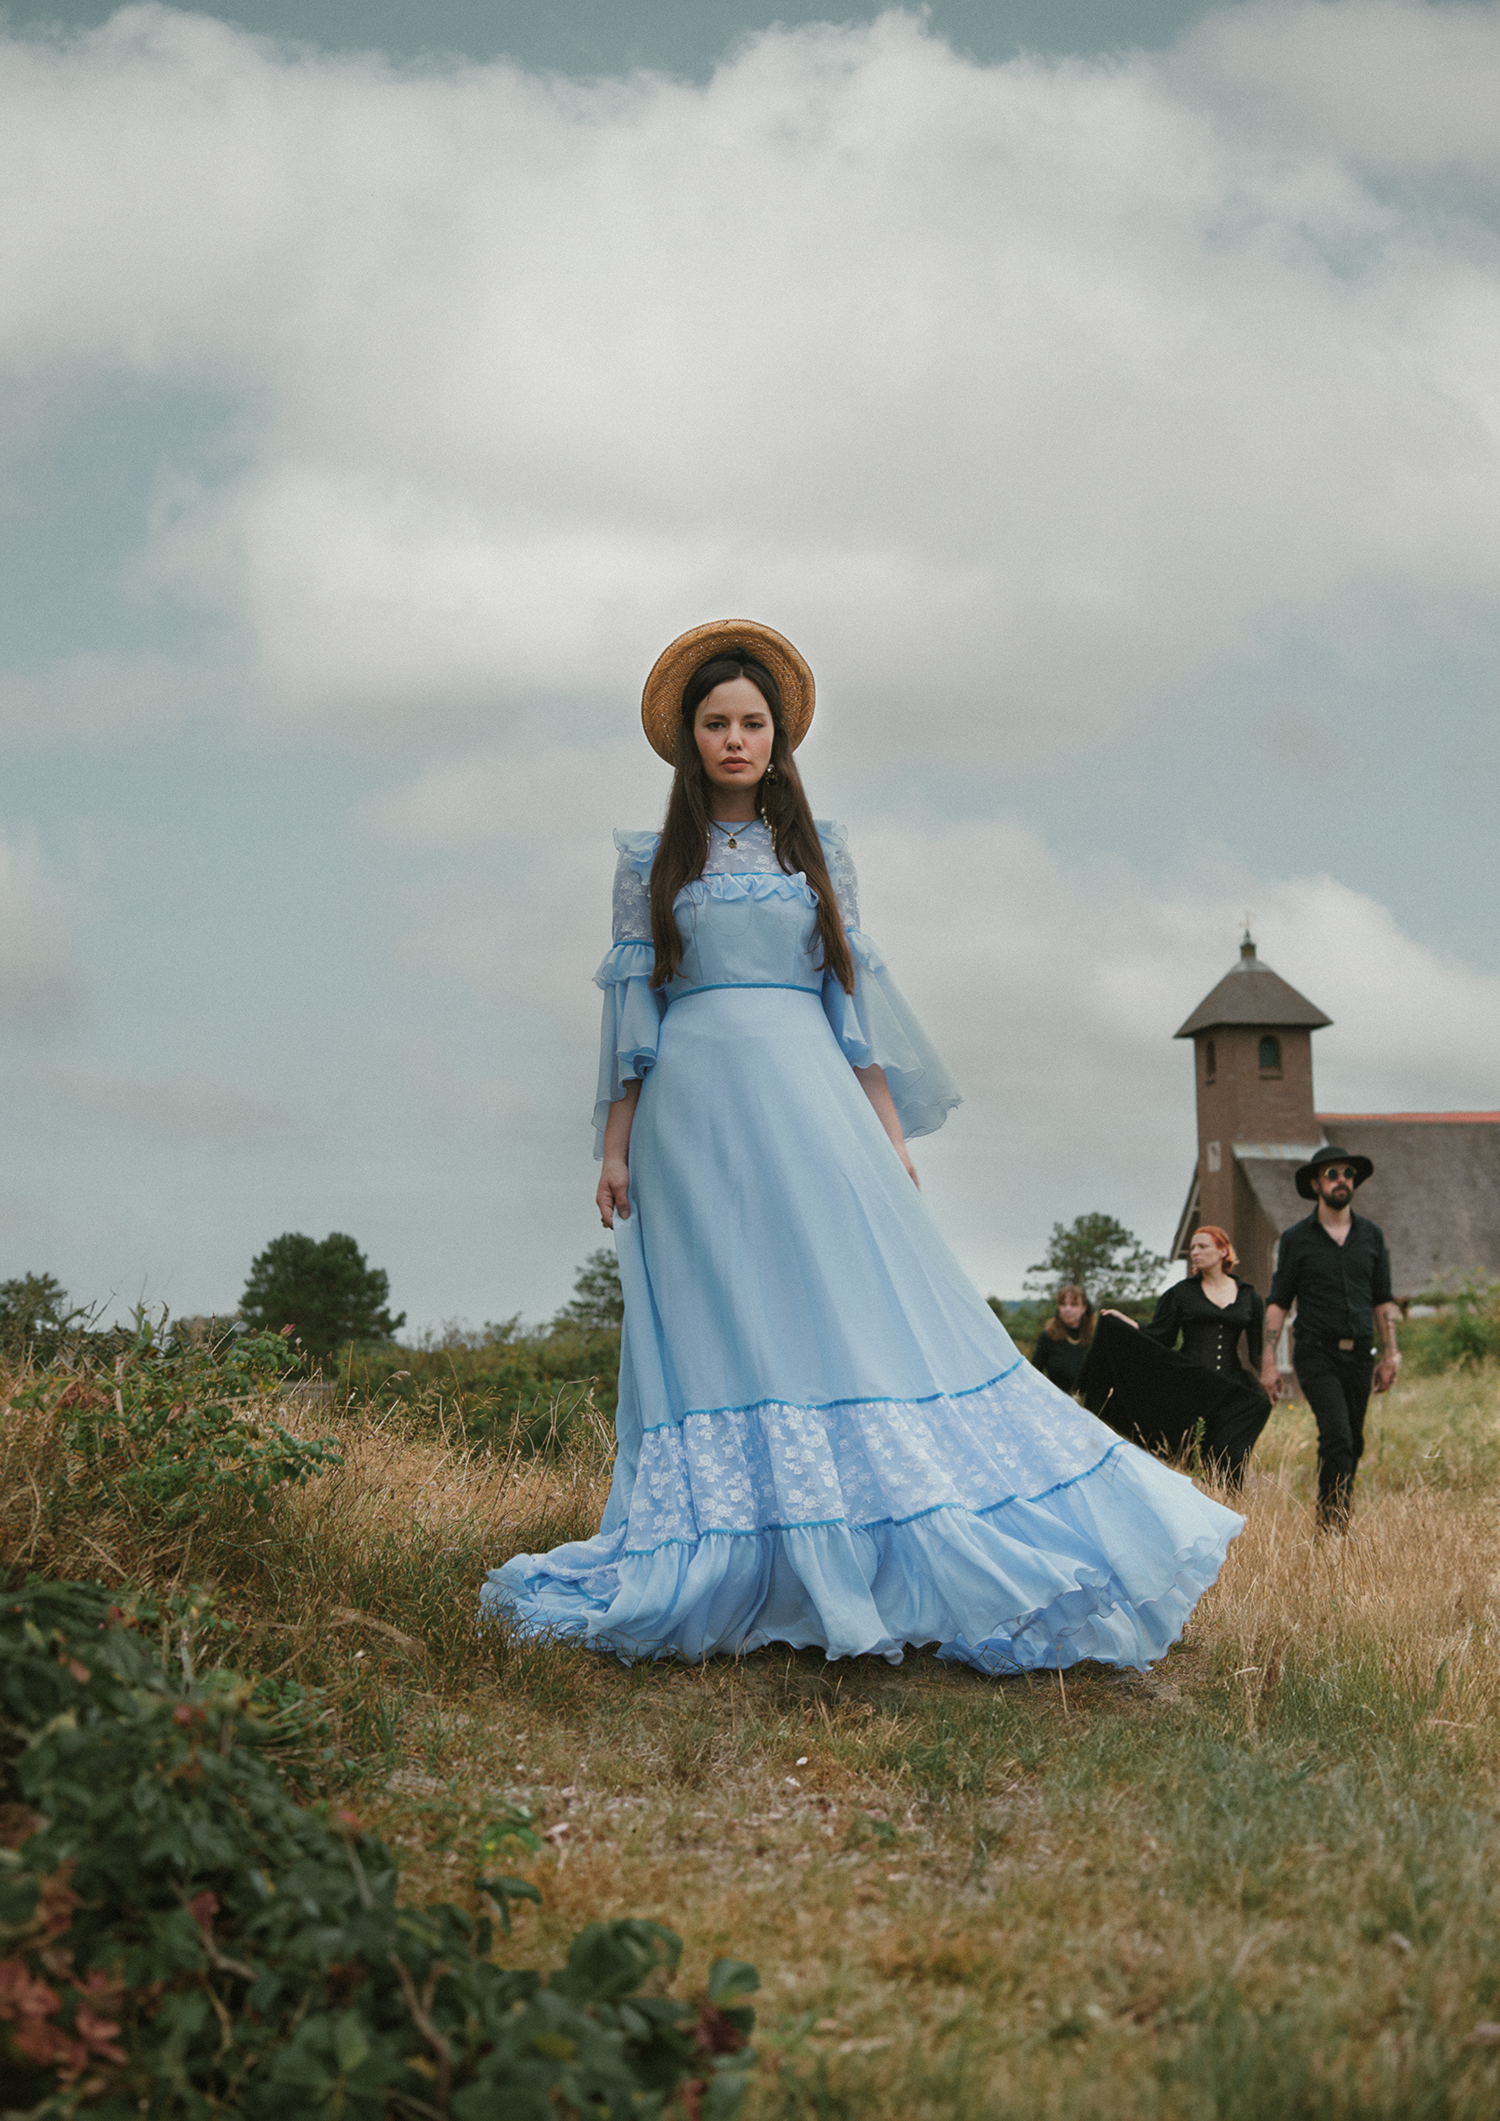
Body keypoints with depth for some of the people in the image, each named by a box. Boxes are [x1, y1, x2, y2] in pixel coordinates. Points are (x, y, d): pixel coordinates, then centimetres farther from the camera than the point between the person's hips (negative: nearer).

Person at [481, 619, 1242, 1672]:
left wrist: (890, 1133, 3)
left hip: (809, 1108, 1)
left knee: (863, 1314, -8)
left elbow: (853, 998, 11)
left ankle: (862, 1572, -8)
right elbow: (632, 1011, 8)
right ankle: (730, 1581, -3)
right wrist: (615, 1147, 1)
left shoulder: (818, 853, 14)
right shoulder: (653, 863, 11)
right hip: (695, 1111, -1)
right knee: (721, 1336, -4)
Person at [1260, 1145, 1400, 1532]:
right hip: (1316, 1353, -4)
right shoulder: (1296, 1239, 1)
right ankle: (1333, 1523, -19)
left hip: (1359, 1355, 4)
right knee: (1337, 1435, -19)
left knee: (1353, 1444, 6)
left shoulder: (1371, 1235, 11)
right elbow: (1278, 1303, 2)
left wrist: (1390, 1355, 9)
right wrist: (1269, 1362, -4)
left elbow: (1383, 1301, 16)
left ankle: (1335, 1523, 18)